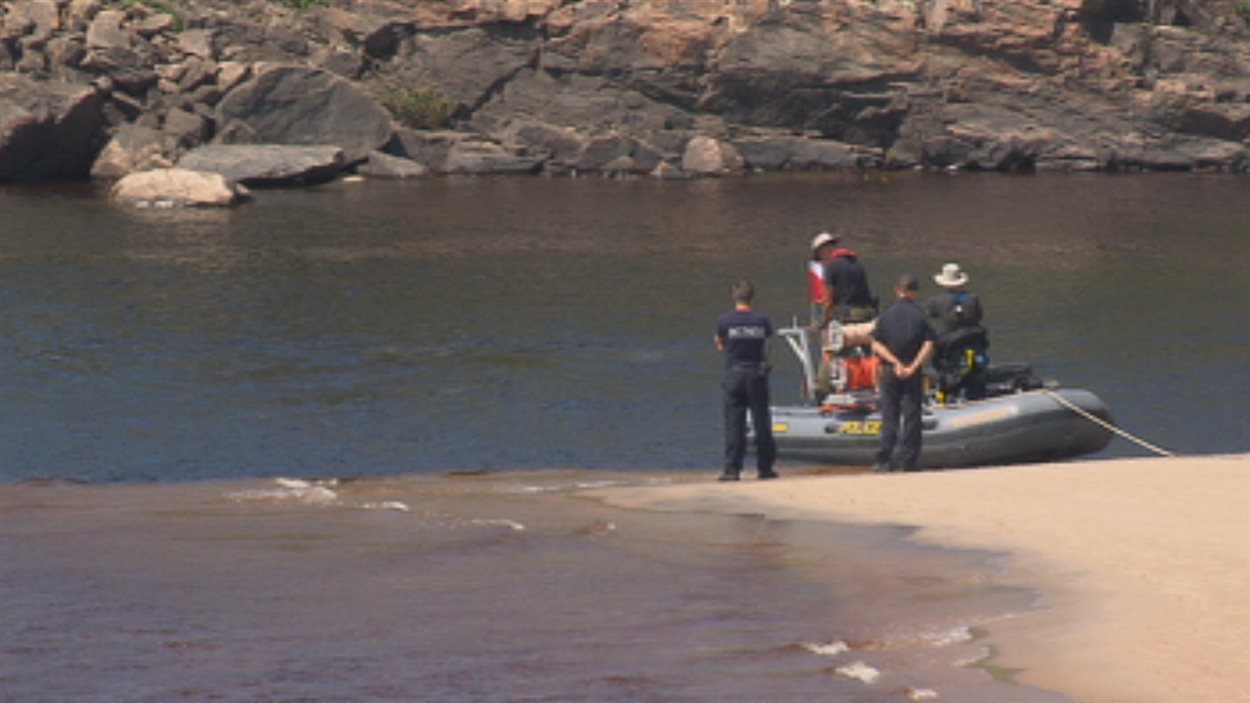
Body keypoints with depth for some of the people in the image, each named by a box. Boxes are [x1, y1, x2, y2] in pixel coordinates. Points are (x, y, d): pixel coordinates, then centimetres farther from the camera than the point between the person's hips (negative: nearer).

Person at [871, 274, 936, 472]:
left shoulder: (886, 315, 0)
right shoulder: (920, 316, -3)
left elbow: (876, 345, -6)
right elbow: (928, 345, -12)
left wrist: (894, 362, -10)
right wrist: (913, 367, -13)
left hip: (890, 372, 1)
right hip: (913, 374, -1)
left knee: (889, 416, 8)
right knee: (911, 417, 4)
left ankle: (884, 460, 3)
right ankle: (909, 461, 3)